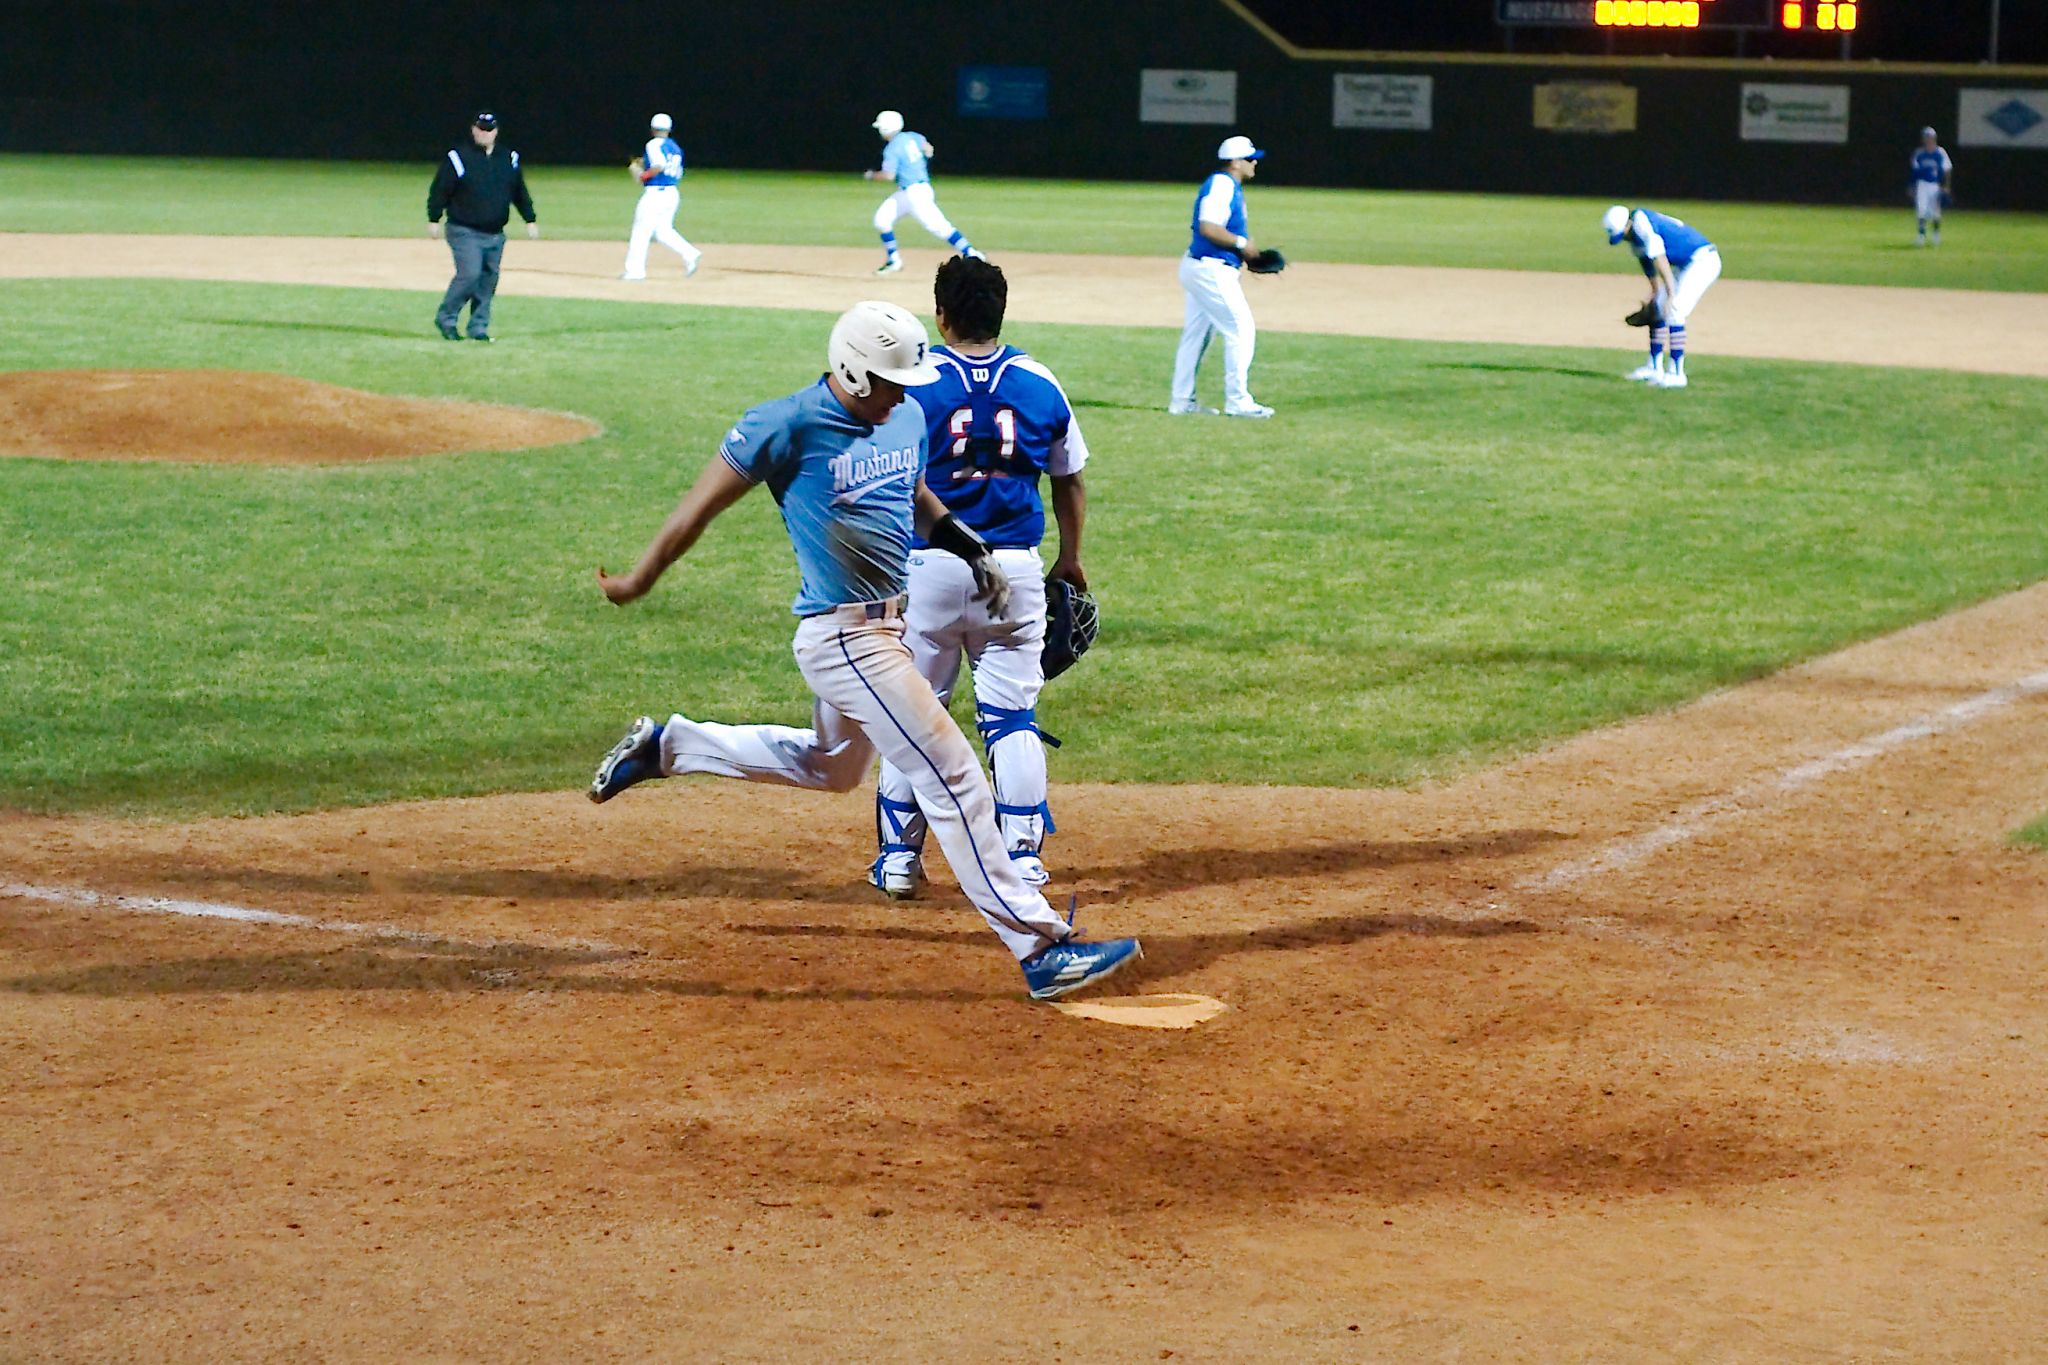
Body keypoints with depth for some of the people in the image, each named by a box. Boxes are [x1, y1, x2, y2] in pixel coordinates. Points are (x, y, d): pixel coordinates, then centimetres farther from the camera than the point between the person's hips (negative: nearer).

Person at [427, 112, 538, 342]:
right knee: (469, 274, -17)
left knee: (488, 280, 4)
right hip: (465, 233, -5)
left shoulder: (509, 160, 11)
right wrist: (433, 220, -7)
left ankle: (479, 328, 11)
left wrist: (530, 220, 13)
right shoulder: (458, 158, -3)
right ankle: (446, 318, -2)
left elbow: (520, 193, 18)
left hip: (495, 235, 5)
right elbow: (439, 191, -3)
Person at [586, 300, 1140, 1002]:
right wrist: (637, 582, -2)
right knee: (952, 778, -11)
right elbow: (701, 505, -9)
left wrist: (973, 550, 11)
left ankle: (667, 745, 38)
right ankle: (1041, 948, -9)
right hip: (843, 637, -10)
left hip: (884, 625, 10)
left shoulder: (906, 418, 6)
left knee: (833, 767, 29)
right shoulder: (788, 426, -17)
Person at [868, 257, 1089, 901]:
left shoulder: (913, 383, -6)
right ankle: (1021, 857, 5)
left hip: (926, 566, -2)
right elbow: (1069, 484, 13)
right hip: (1015, 569, 2)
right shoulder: (1041, 386, 3)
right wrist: (1071, 558, 27)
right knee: (1013, 715, 8)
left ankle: (899, 856, 13)